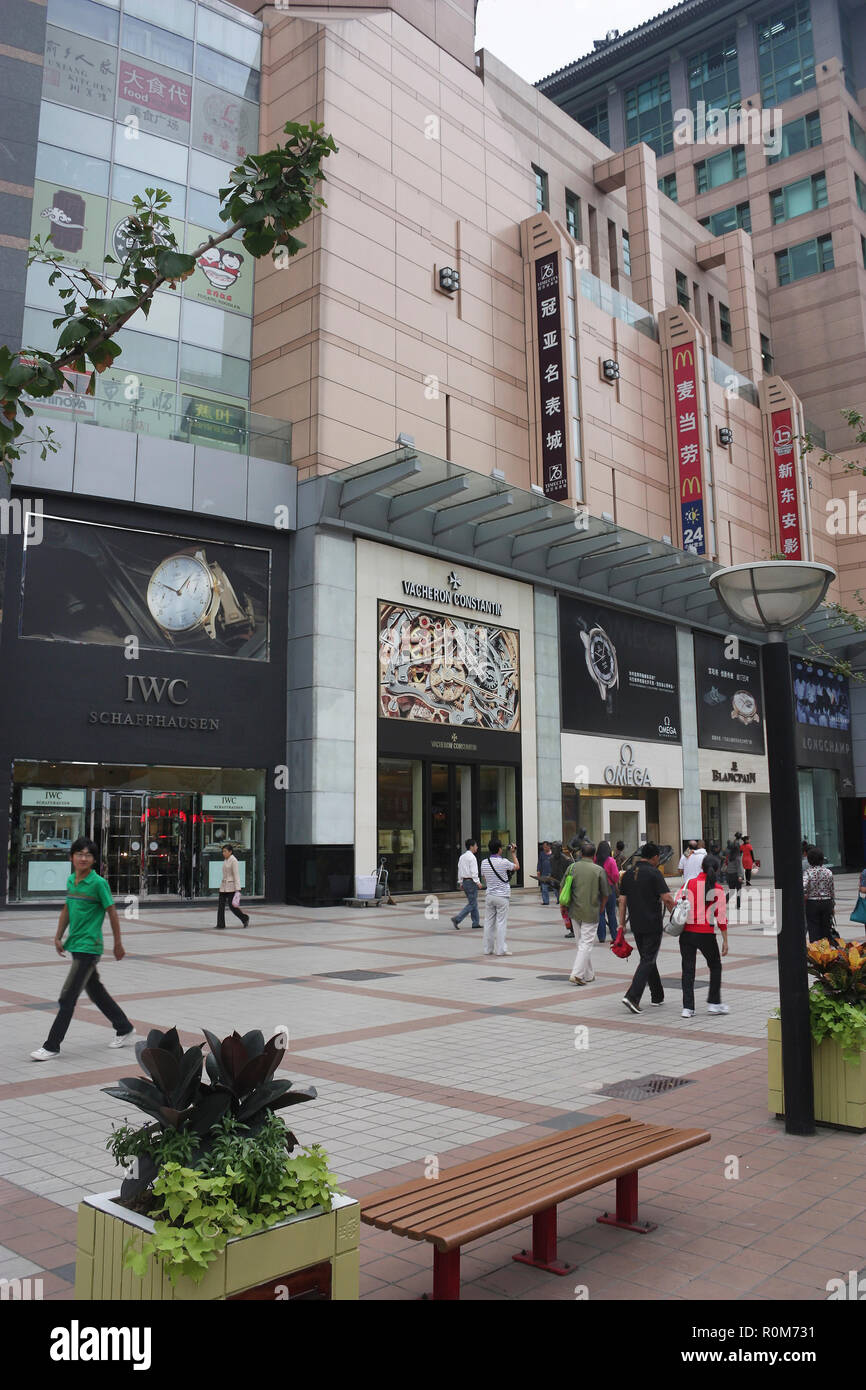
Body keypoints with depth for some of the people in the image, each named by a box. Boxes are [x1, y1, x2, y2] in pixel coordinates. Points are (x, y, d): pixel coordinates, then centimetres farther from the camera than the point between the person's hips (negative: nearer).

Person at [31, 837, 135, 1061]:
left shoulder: (98, 883, -13)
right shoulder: (70, 881, 8)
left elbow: (112, 912, -8)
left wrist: (118, 944, -4)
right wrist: (58, 937, 13)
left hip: (88, 947, -8)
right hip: (75, 946, 8)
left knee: (68, 996, -6)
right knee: (95, 992, 17)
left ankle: (52, 1046, 2)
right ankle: (125, 1029, 31)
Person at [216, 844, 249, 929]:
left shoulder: (234, 861, -14)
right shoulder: (225, 860, 13)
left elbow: (236, 876, -19)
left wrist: (238, 890, -24)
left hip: (231, 887, -8)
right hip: (224, 886, 8)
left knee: (232, 906, -6)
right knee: (220, 905, -1)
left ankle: (245, 918, 14)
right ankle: (221, 925, 1)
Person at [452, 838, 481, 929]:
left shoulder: (462, 857, 12)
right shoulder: (472, 857, -15)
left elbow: (459, 870, 16)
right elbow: (473, 871, -20)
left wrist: (461, 882, 20)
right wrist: (478, 882, -17)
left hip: (465, 881, 9)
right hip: (471, 881, -9)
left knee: (474, 903, 15)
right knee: (472, 904, -5)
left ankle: (475, 923, 18)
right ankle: (457, 919, -12)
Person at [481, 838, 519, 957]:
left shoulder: (484, 863, 2)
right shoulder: (504, 862, -13)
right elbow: (517, 867, 5)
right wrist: (513, 854, 15)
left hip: (489, 896, 5)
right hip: (502, 896, -5)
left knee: (489, 922, 9)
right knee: (501, 923, -2)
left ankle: (488, 949, 14)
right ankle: (500, 949, -1)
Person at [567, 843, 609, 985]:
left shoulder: (573, 867, 0)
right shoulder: (599, 870, -7)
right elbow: (605, 893, -2)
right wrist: (601, 908, 14)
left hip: (575, 911, 4)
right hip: (591, 912, -4)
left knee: (584, 942, 17)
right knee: (587, 943, 0)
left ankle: (588, 974, 25)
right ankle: (577, 974, -8)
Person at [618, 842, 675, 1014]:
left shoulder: (627, 874, 8)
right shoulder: (654, 873, -11)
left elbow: (622, 901, 9)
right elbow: (667, 899, -16)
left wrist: (621, 923, 14)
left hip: (636, 925, 6)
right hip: (652, 925, -6)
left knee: (647, 959, 18)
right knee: (648, 961, -4)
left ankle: (658, 995, 26)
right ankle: (632, 996, -15)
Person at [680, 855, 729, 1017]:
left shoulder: (689, 884, 0)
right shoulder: (718, 889, -5)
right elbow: (721, 917, -5)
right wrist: (725, 941, 0)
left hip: (687, 933, 2)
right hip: (706, 934, -2)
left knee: (688, 969, 8)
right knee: (715, 967, 20)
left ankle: (687, 1007, 6)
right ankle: (714, 1002, 21)